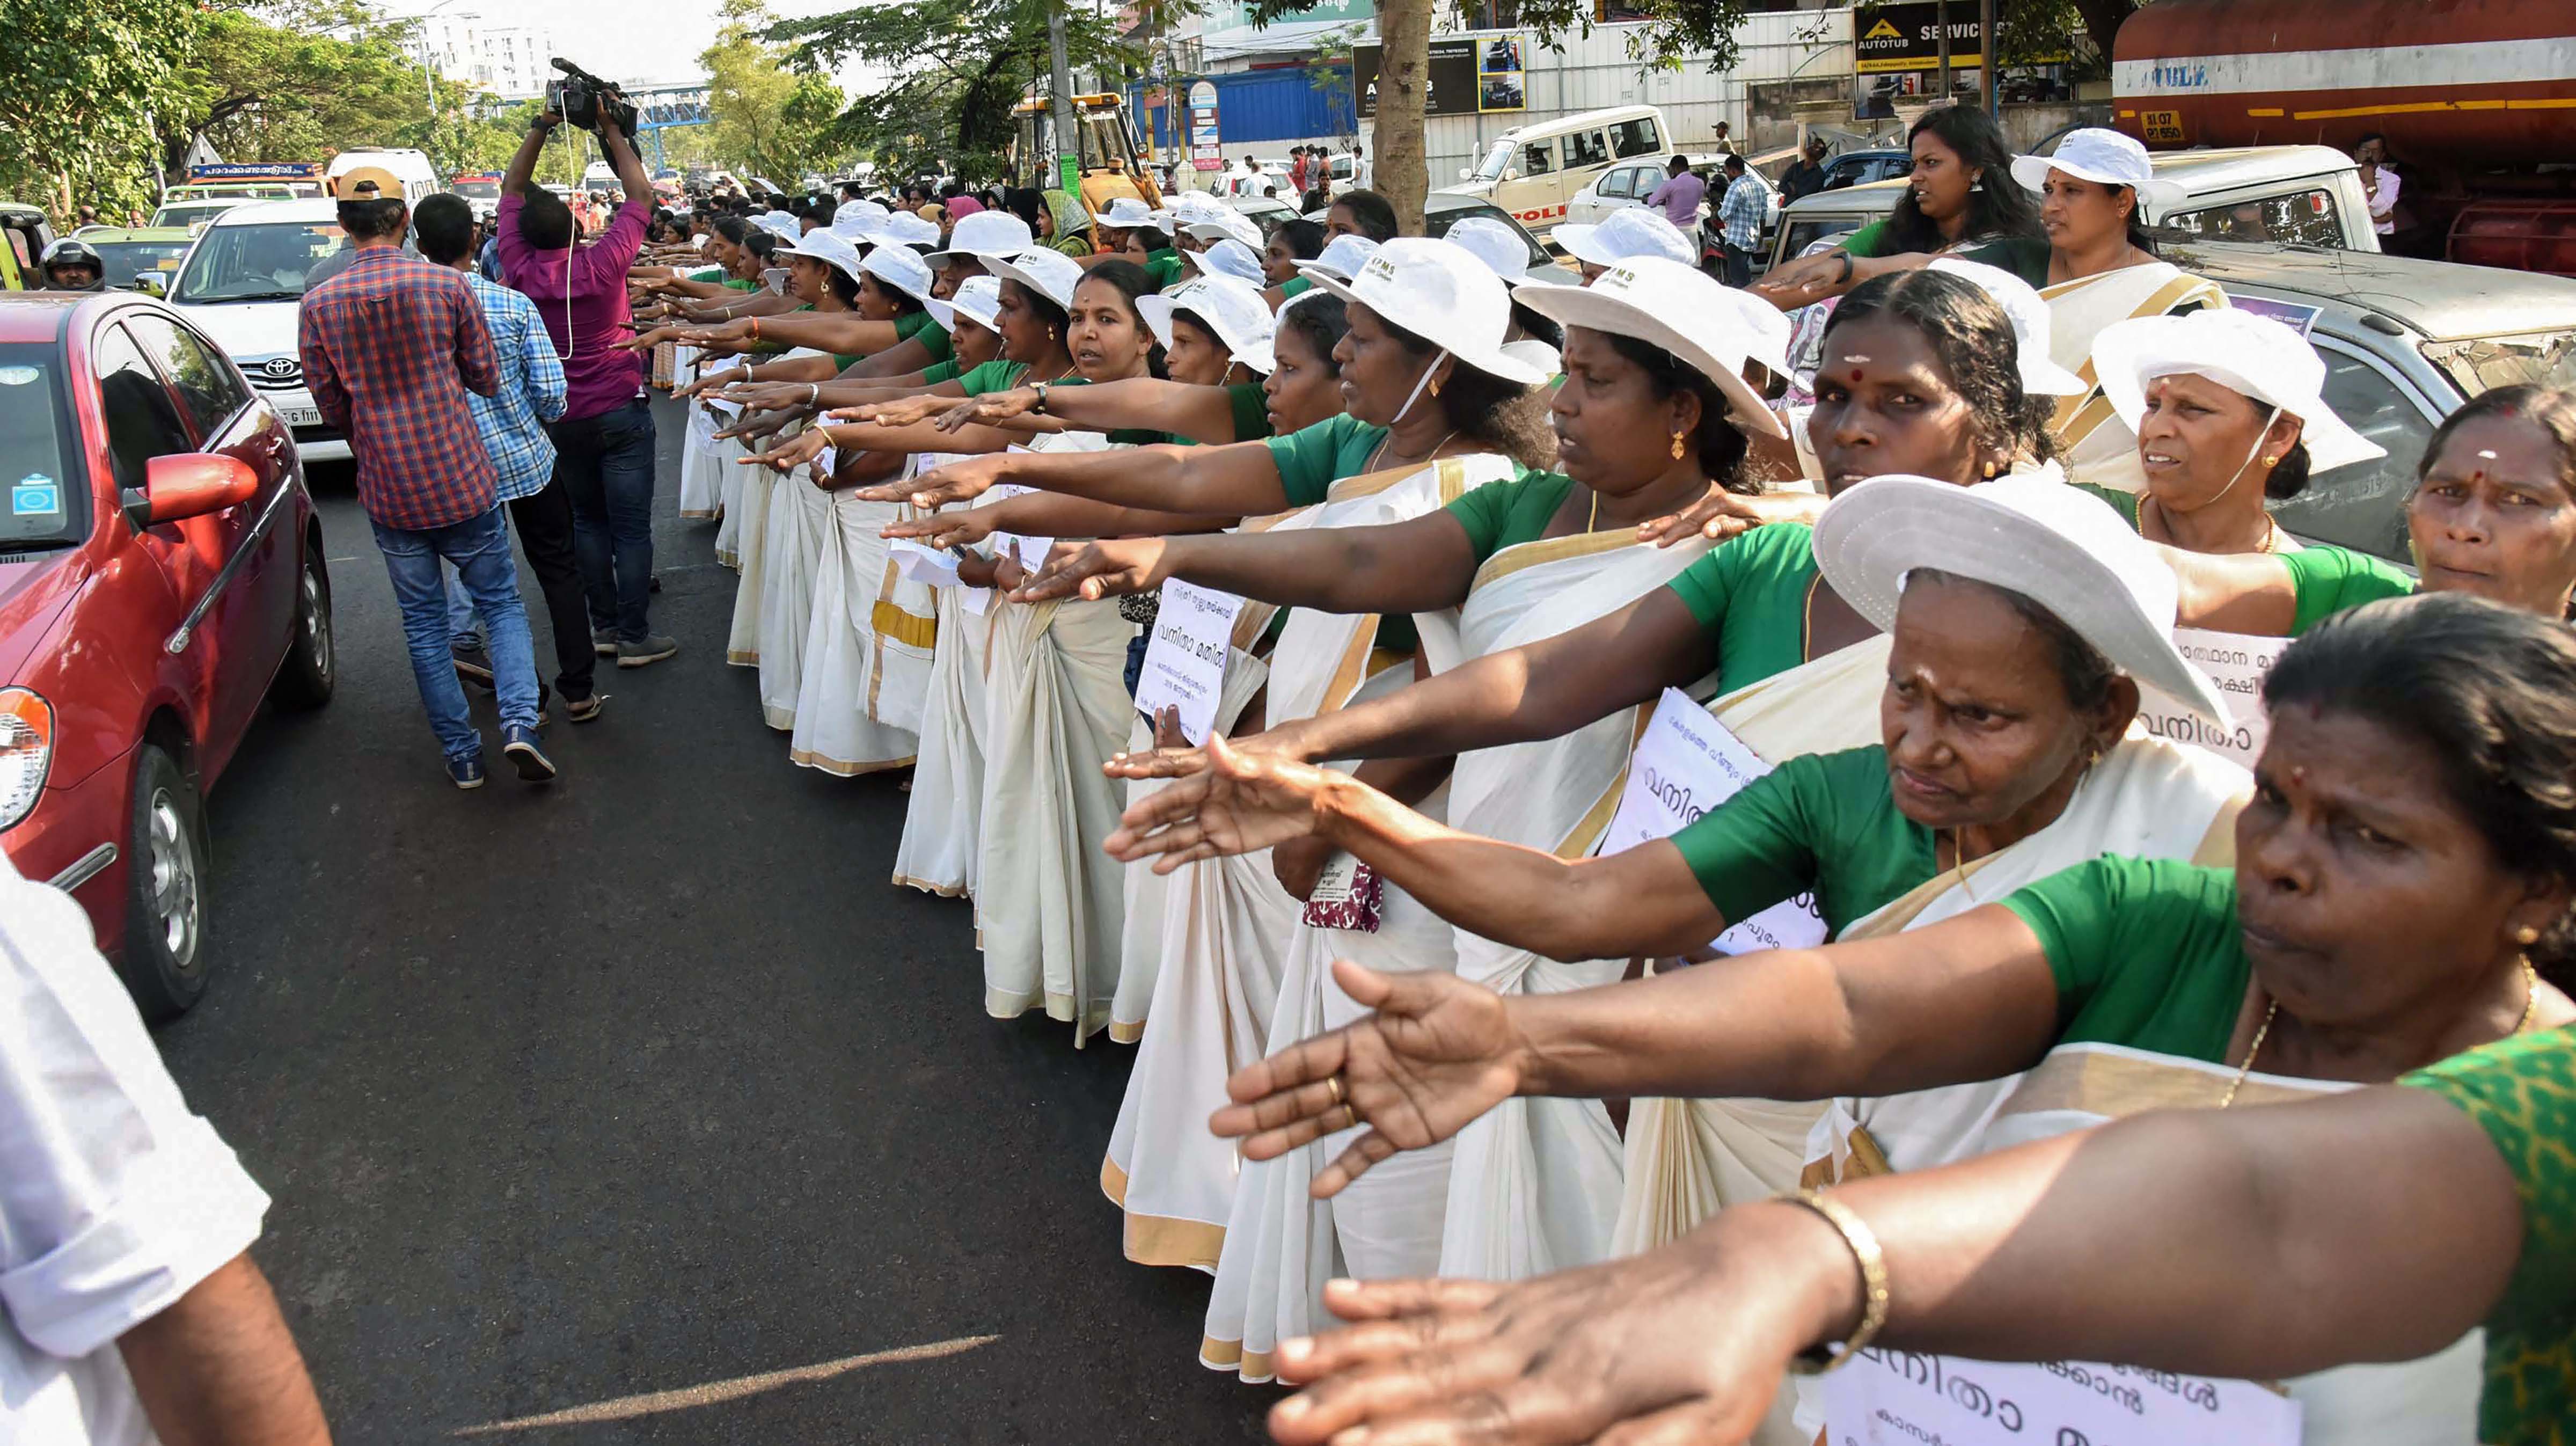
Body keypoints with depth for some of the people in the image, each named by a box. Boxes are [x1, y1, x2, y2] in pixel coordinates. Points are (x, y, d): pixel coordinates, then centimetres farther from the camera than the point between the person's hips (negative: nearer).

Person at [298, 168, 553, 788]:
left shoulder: (320, 305, -5)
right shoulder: (445, 285, -9)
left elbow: (331, 405, 3)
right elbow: (486, 377, 0)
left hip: (389, 492, 1)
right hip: (463, 479, -1)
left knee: (423, 622, 13)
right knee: (500, 603, 12)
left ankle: (461, 753, 16)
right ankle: (519, 722, -8)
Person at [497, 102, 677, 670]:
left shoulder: (521, 271, -7)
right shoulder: (603, 263, -16)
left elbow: (511, 189, 8)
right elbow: (640, 192, -3)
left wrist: (541, 129, 7)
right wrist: (612, 132, 6)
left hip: (561, 418, 4)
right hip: (620, 411, -4)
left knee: (588, 521, 16)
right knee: (631, 527, 0)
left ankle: (604, 626, 19)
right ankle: (634, 637, 2)